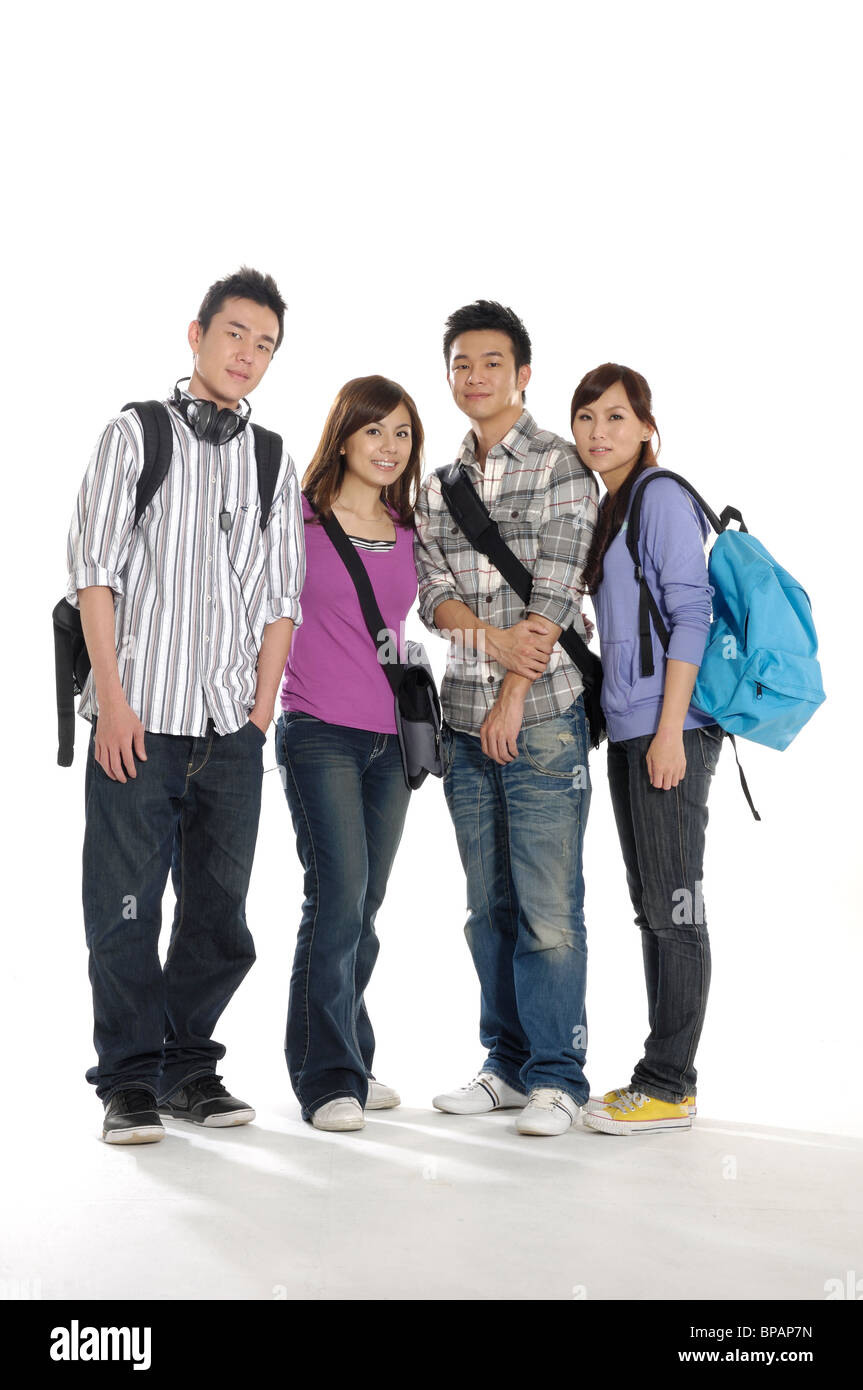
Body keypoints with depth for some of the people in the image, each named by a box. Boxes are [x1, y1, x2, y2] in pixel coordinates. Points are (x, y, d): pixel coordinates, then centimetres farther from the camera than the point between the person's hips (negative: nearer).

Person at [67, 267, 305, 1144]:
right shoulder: (134, 435, 4)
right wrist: (114, 700, -10)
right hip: (138, 718, -3)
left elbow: (280, 600, 12)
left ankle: (188, 1066, 23)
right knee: (125, 908, 1)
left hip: (230, 728, 4)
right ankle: (131, 1081, 13)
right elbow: (94, 571, -3)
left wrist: (262, 709, 3)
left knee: (220, 914, 8)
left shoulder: (275, 463, 14)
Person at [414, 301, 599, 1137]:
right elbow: (433, 592, 5)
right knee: (489, 905, 10)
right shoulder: (438, 484, 15)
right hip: (464, 719, 5)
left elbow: (556, 590, -8)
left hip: (542, 715, -5)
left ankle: (556, 1077, 5)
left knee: (548, 905, -4)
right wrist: (497, 640, -14)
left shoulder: (560, 466, -1)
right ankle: (506, 1065, 20)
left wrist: (514, 697, -12)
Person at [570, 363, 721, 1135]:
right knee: (652, 906, 12)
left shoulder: (662, 497, -7)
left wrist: (670, 729, -19)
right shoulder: (605, 508, 18)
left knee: (674, 903, -5)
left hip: (671, 727, -9)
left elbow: (690, 614, -14)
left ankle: (670, 1085, 2)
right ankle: (663, 1076, 20)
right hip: (627, 730, 9)